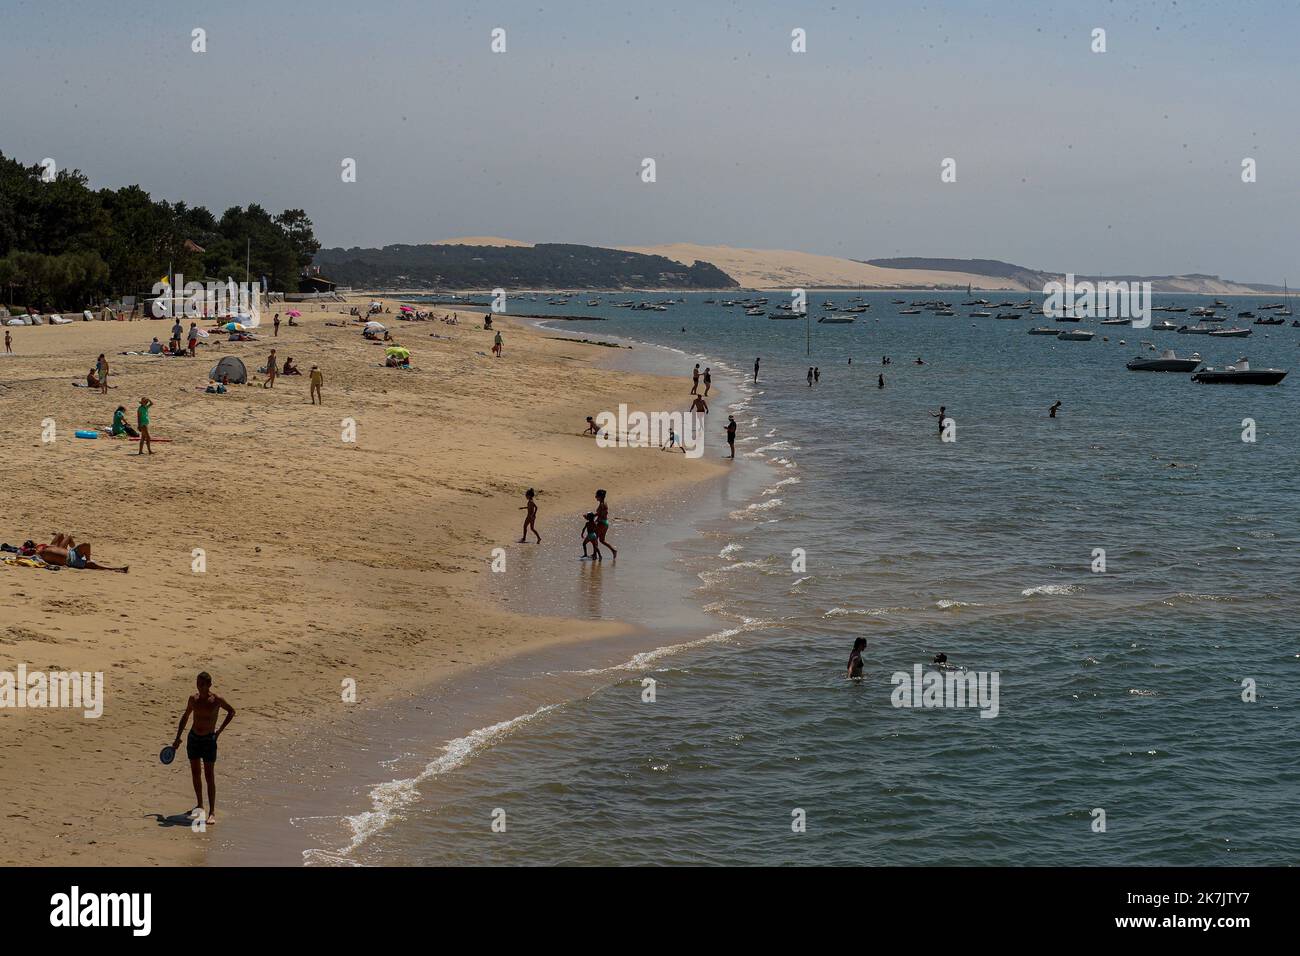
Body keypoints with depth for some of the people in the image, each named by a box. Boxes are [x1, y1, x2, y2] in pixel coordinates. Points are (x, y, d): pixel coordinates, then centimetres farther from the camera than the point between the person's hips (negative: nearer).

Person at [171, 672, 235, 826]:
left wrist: (220, 730, -1)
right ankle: (199, 805, 29)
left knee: (209, 776, -4)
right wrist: (178, 738, 15)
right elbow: (185, 717, 15)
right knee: (195, 773, 13)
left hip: (209, 740, -4)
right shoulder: (193, 699, 0)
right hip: (193, 738, 4)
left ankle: (212, 812, -1)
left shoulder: (216, 700, -11)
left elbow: (231, 711, 5)